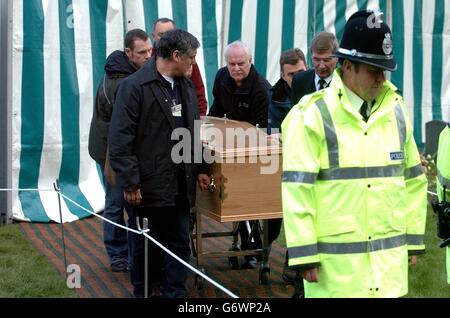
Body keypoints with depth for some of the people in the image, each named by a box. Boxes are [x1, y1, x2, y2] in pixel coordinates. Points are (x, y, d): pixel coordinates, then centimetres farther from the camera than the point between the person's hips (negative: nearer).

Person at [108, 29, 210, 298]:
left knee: (179, 244, 8)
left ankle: (175, 293, 17)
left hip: (180, 185, 6)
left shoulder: (186, 85, 11)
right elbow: (120, 139, -14)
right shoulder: (135, 86, -11)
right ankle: (145, 291, 24)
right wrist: (130, 182, -16)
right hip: (148, 185, -6)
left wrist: (199, 168, 14)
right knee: (147, 245, 8)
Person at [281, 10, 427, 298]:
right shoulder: (312, 115, -9)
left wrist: (414, 240, 14)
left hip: (390, 260, 5)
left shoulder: (396, 110, 9)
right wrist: (304, 255, -13)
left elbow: (413, 179, 15)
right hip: (335, 262, -5)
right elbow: (297, 189, -12)